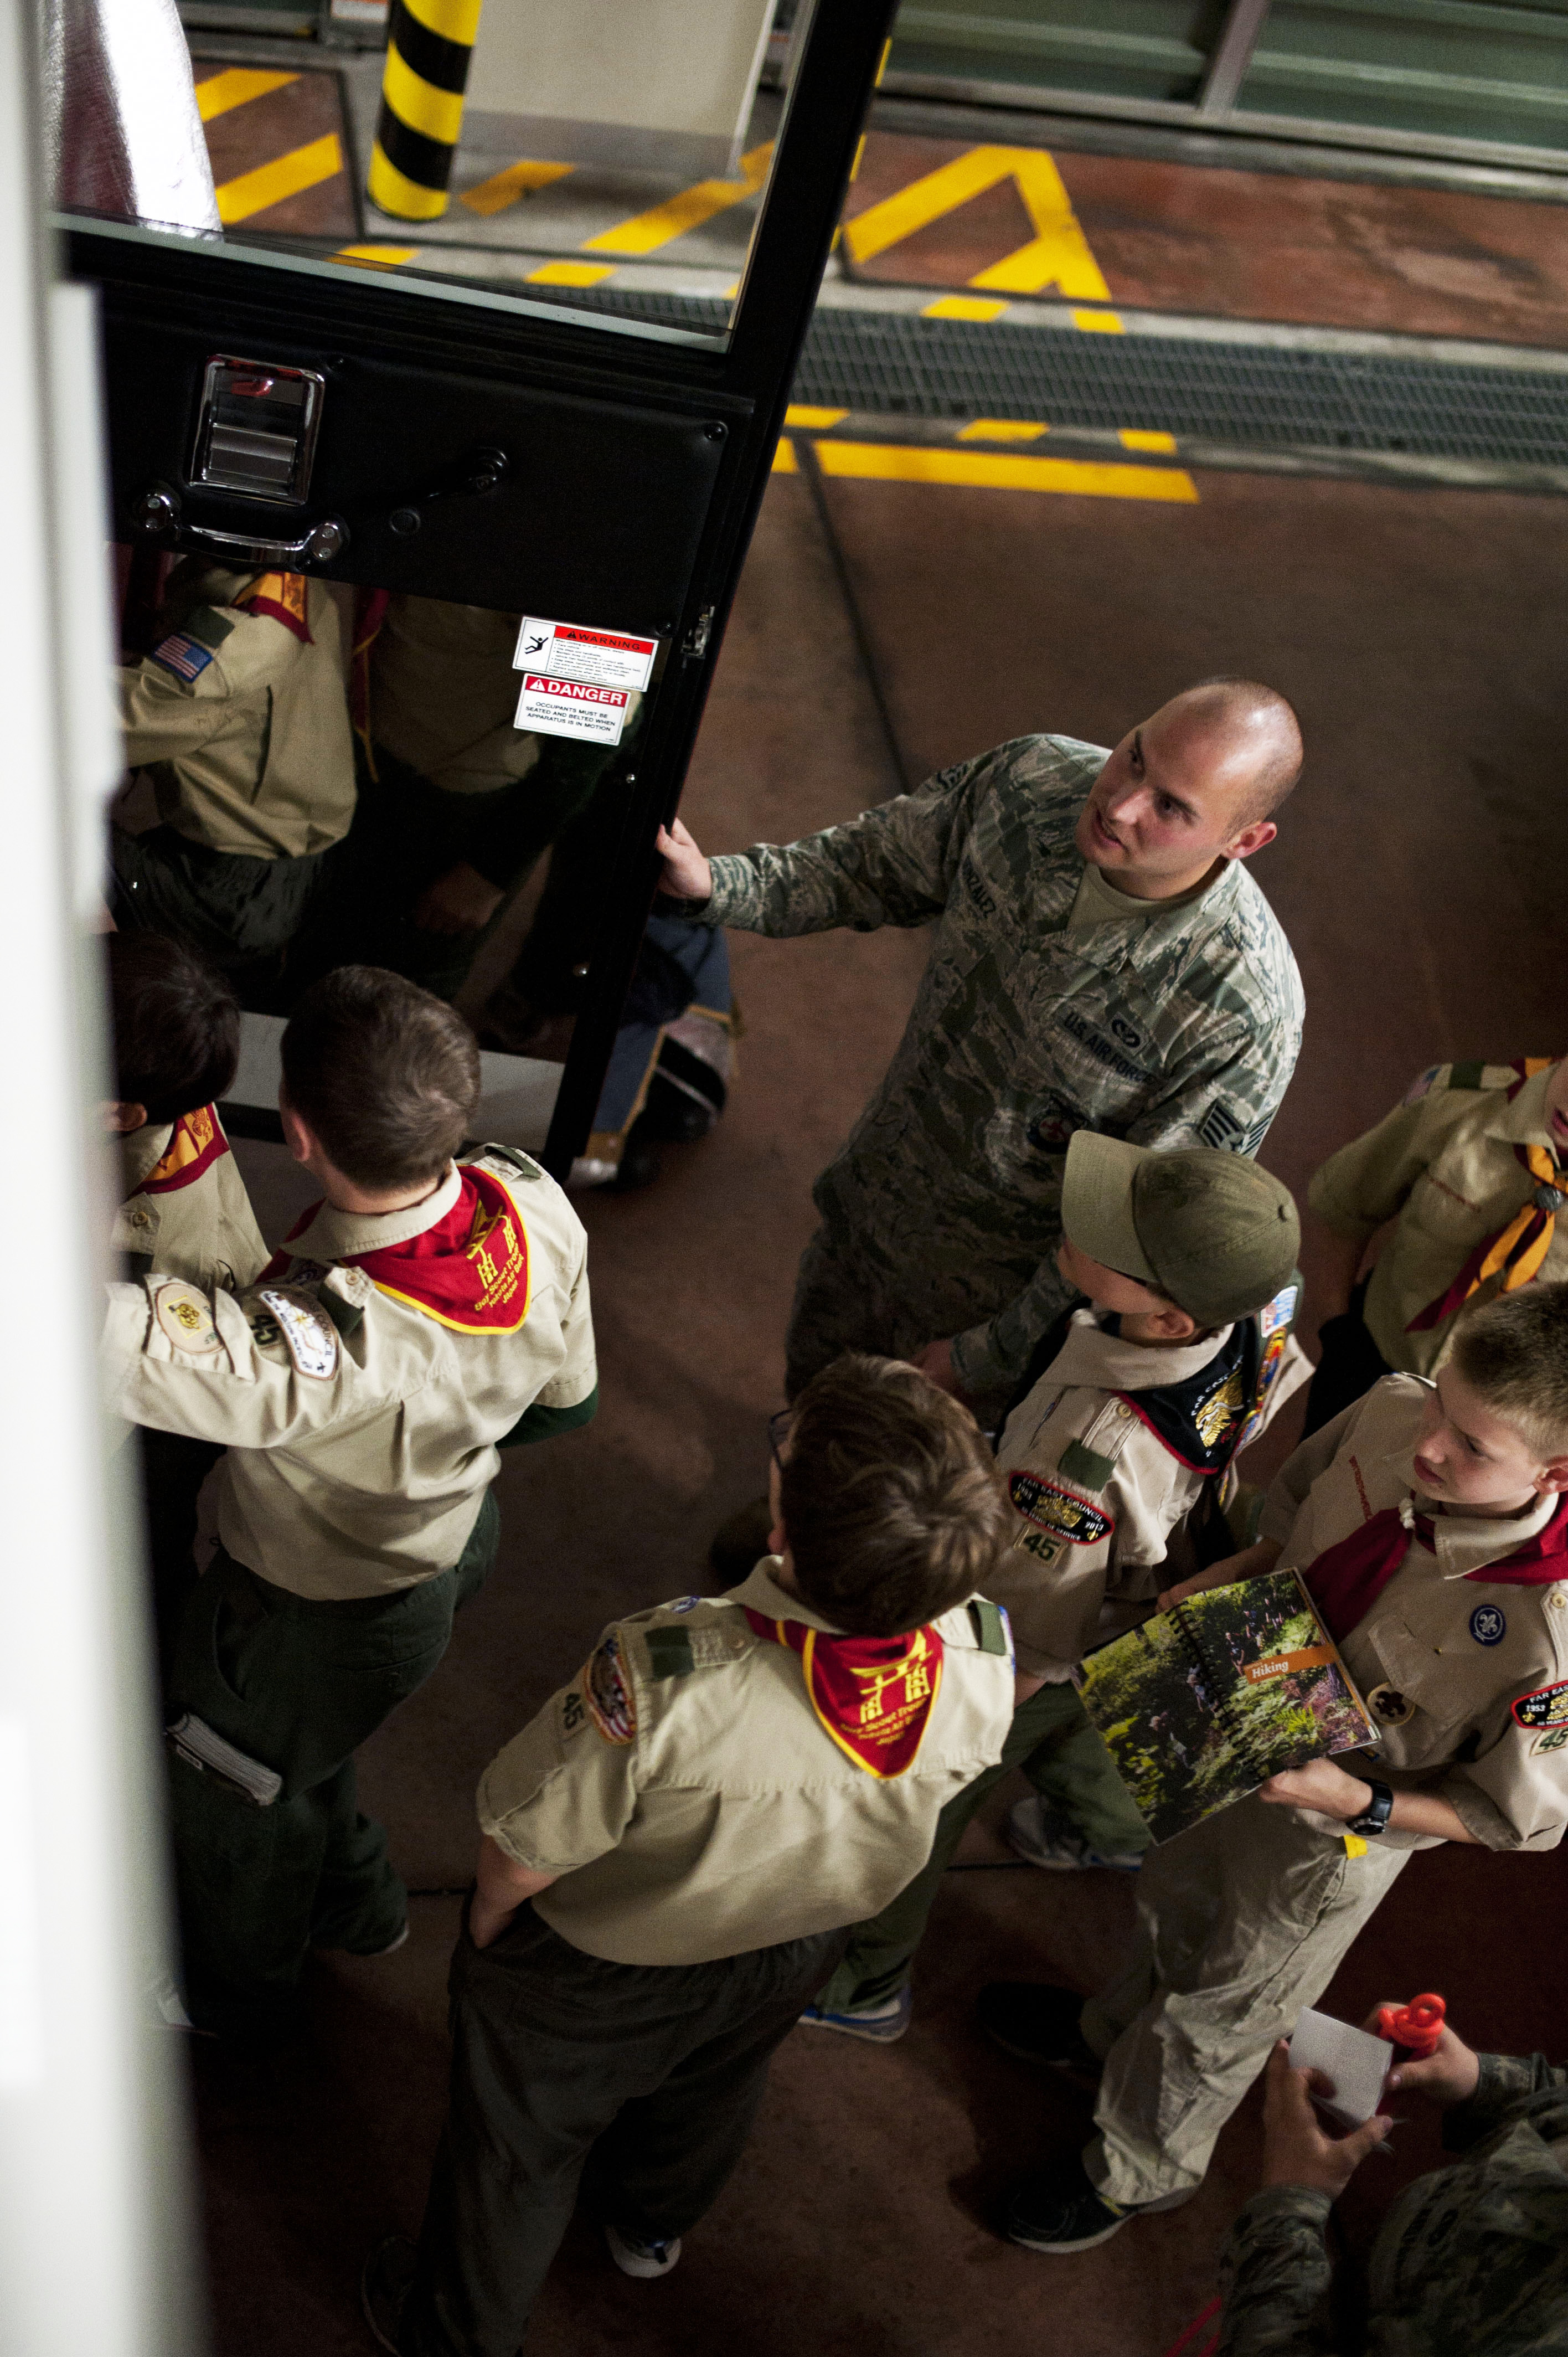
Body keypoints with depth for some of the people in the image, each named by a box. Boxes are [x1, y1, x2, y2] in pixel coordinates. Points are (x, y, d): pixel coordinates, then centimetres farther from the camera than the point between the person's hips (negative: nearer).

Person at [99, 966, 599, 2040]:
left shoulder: (319, 1349, -49)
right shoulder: (535, 1204, -27)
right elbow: (567, 1399, -7)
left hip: (327, 1617, -6)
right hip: (460, 1532, 6)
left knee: (236, 1789, 28)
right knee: (300, 1745, 37)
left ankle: (234, 1993, 60)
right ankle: (357, 1905, 66)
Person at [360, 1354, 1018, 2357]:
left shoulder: (666, 1679, -48)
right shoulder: (986, 1654, -33)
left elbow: (524, 1858, -30)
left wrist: (486, 1924, -5)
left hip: (590, 1981, -4)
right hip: (794, 1952, 5)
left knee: (521, 2147, 28)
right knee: (708, 2098, 38)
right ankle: (652, 2228, 71)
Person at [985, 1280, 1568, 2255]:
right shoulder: (1391, 1411, -26)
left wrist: (1360, 1800, -30)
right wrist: (1235, 1573, -15)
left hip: (1328, 1841, -5)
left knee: (1226, 2010, 23)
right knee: (1174, 1908, 35)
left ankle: (1138, 2173, 56)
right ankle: (1113, 2033, 70)